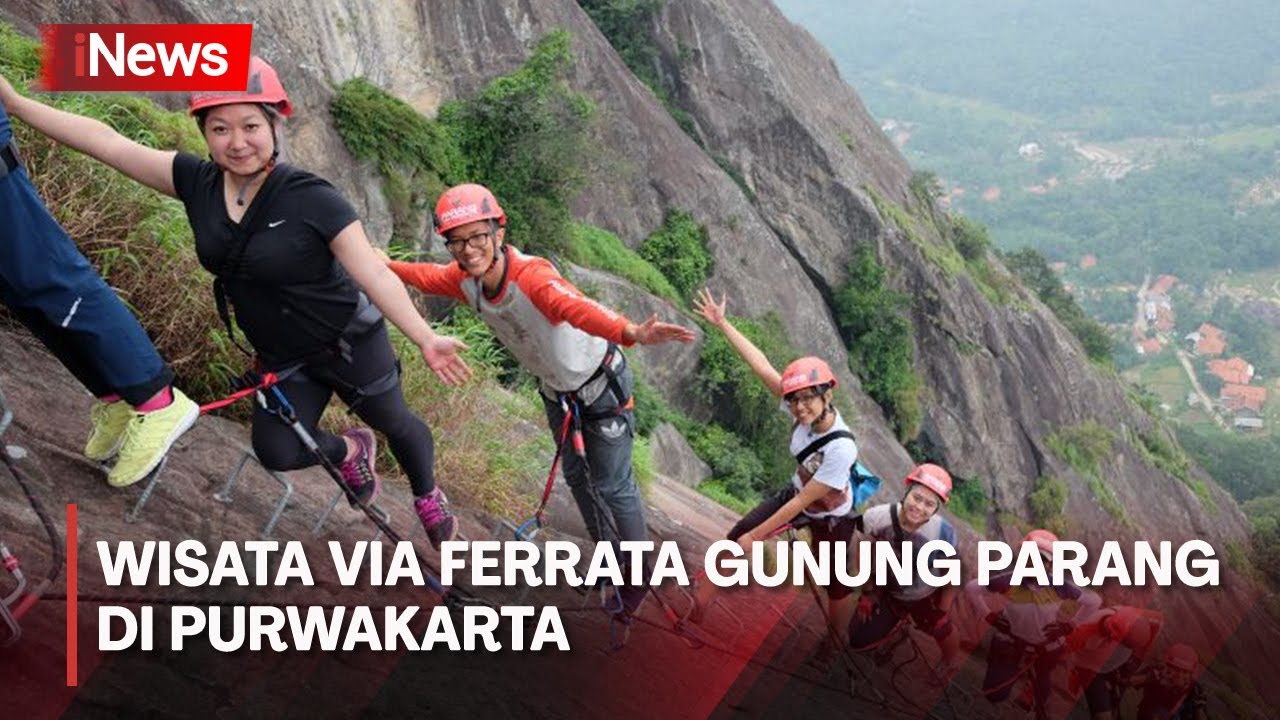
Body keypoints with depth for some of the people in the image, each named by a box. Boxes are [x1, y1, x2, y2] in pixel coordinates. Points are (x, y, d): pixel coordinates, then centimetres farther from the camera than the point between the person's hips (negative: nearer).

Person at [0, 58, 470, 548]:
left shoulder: (311, 199, -26)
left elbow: (375, 275, -27)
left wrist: (424, 338, -36)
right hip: (282, 358, 5)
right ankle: (351, 451, 31)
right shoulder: (197, 182, -12)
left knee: (394, 423, 13)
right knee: (277, 452, -2)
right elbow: (106, 142, -11)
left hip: (349, 343, -4)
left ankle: (429, 496, 44)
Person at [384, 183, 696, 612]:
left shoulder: (531, 276, -39)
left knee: (612, 487, 3)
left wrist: (631, 333, -77)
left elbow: (579, 309, -59)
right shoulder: (466, 279, -17)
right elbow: (427, 276, 6)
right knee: (576, 478, 22)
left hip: (602, 386, -7)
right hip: (556, 390, 7)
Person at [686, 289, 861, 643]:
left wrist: (755, 537, -23)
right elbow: (763, 368, -24)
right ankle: (699, 605, 17)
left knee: (836, 584, 9)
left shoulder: (841, 448, -38)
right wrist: (723, 324, -26)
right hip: (797, 494, 6)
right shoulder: (808, 410, -24)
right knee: (736, 538, 3)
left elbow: (802, 503, -30)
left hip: (831, 517, -6)